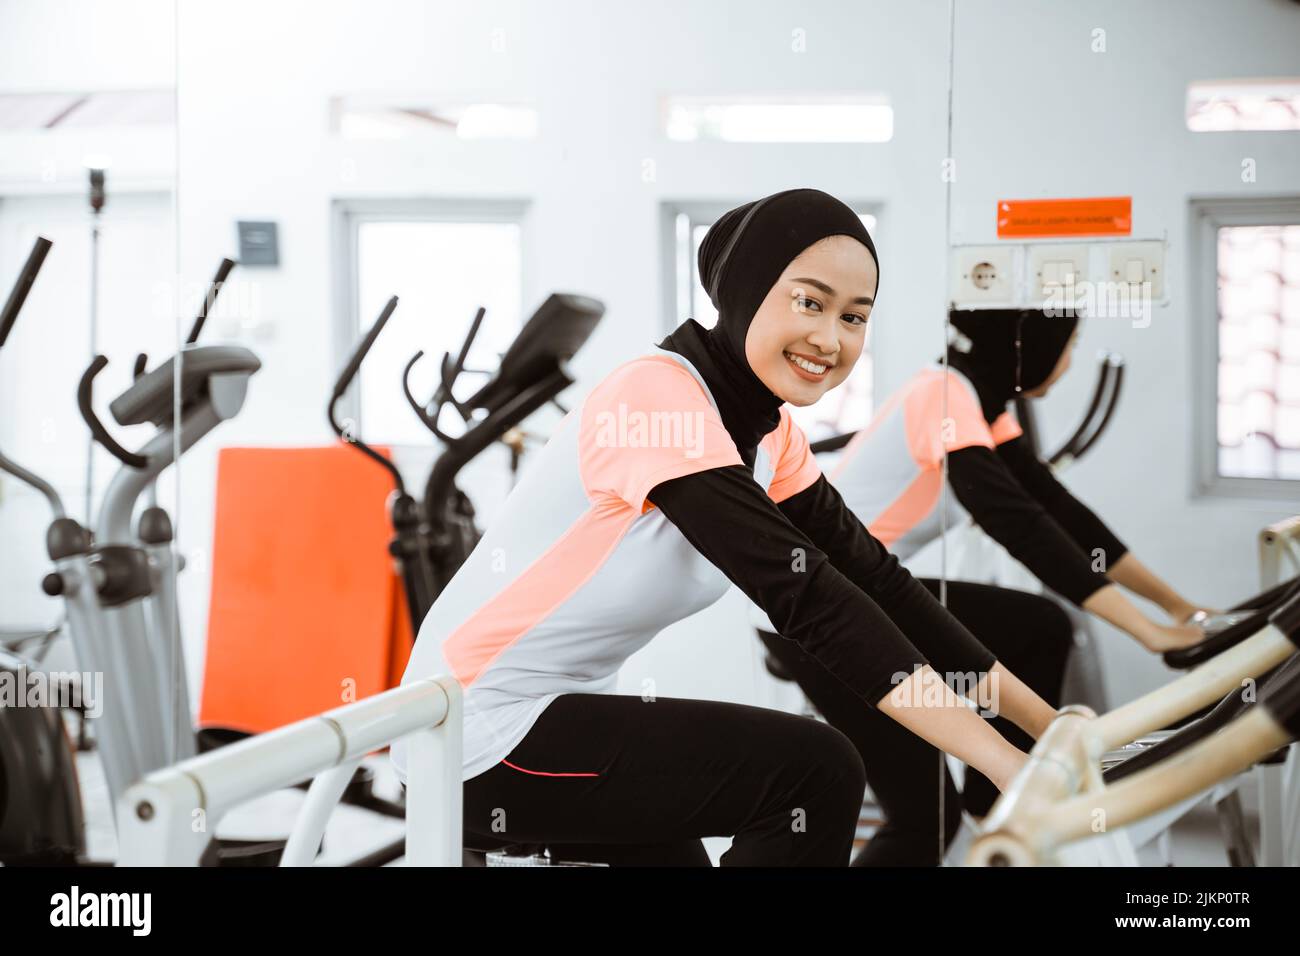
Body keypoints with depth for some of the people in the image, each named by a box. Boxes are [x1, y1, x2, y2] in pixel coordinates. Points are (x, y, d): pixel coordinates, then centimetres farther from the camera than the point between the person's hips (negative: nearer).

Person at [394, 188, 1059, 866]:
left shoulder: (769, 435, 3)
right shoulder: (660, 398, -24)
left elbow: (874, 579, 3)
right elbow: (806, 594, -32)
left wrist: (1047, 724, -3)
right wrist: (1002, 762, -35)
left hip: (559, 709, 9)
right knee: (815, 769, -18)